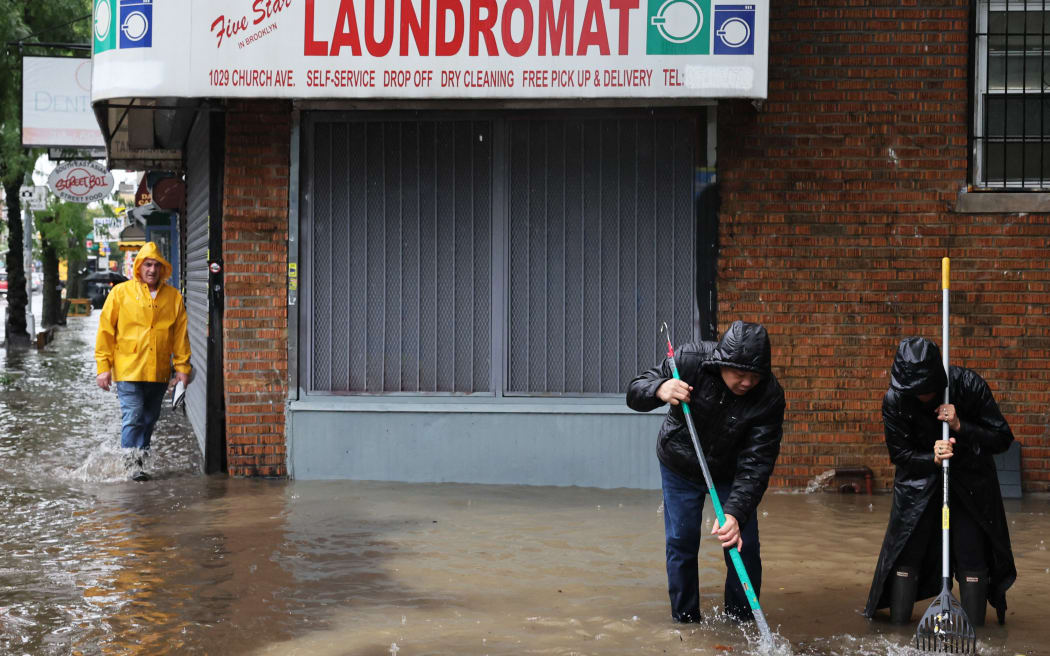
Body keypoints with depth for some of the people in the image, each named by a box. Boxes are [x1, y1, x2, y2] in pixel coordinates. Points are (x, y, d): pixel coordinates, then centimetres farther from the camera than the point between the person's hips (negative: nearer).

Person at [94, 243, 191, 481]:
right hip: (128, 370, -3)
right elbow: (105, 331, 1)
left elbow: (180, 334, 10)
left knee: (149, 420, 10)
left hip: (159, 372, 3)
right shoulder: (121, 293, 0)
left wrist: (182, 367, 4)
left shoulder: (173, 297, 7)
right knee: (132, 418, -9)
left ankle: (139, 459, 20)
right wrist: (104, 367, -3)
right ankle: (132, 464, -4)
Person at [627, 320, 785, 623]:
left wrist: (736, 512, -46)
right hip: (679, 467, 0)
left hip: (730, 471, 0)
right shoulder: (690, 359, -29)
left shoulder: (769, 396, -30)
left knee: (743, 544, -6)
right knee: (681, 542, -1)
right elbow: (635, 392, -20)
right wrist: (659, 390, -44)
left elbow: (756, 464, -33)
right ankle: (685, 618, 15)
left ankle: (742, 618, 13)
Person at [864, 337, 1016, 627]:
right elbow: (899, 453, -9)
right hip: (918, 482, 1)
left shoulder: (969, 385, -22)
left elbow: (1002, 439, -16)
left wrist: (960, 427, -30)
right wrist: (932, 458, -28)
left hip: (969, 482, -1)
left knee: (973, 556, -2)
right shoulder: (895, 399, -20)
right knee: (906, 554, 0)